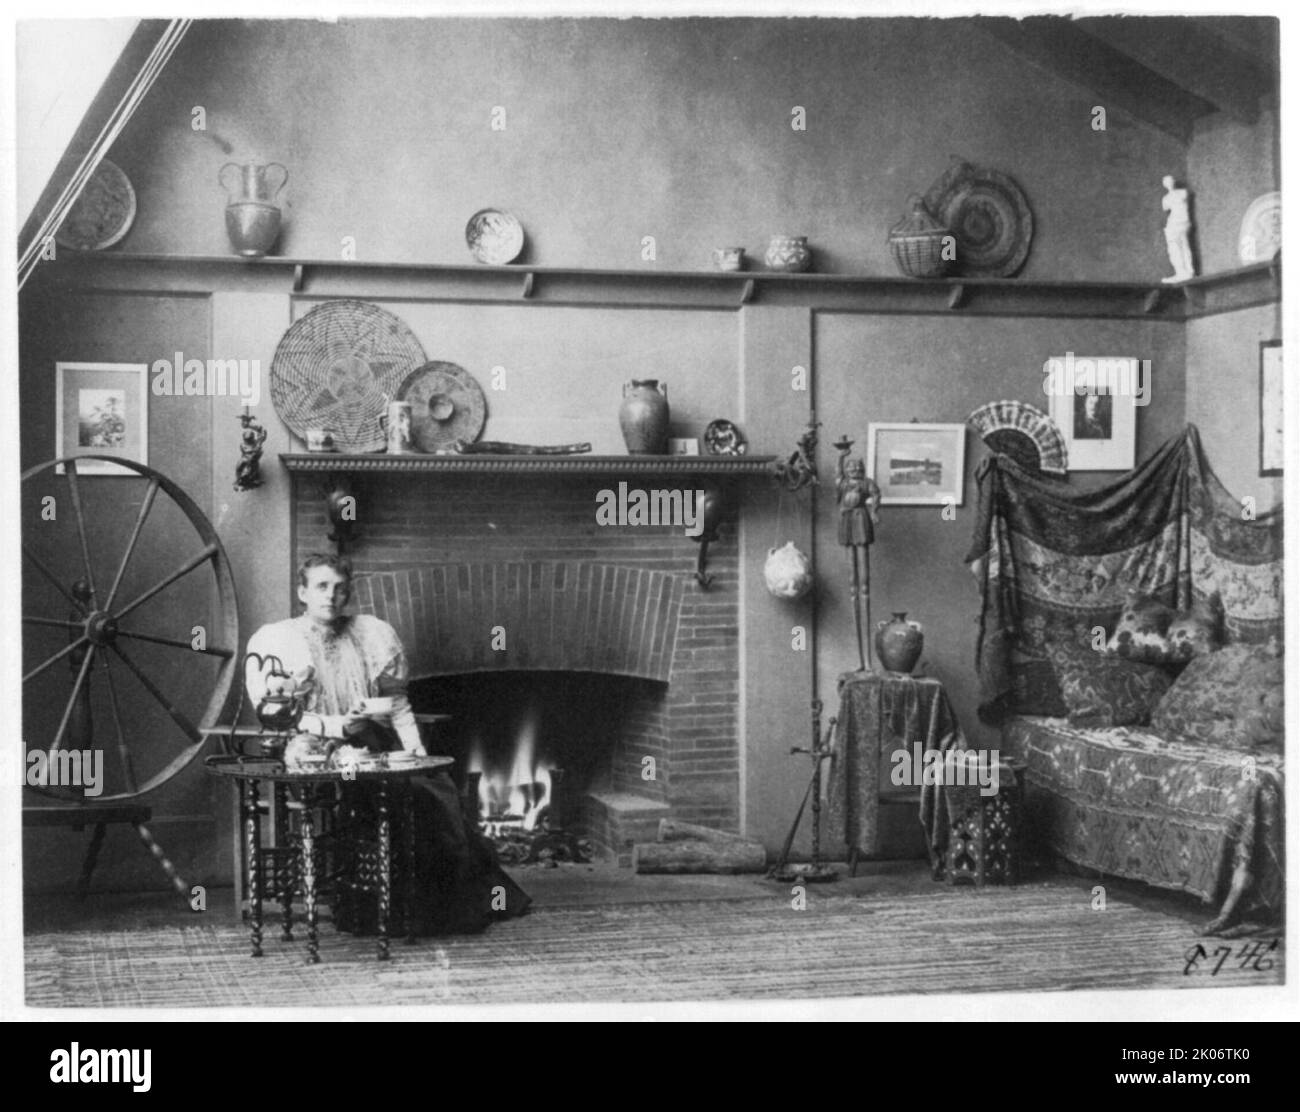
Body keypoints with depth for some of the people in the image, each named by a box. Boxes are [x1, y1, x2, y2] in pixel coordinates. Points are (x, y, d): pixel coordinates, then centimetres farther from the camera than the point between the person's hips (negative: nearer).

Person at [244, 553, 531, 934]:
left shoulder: (373, 634, 15)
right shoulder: (273, 642, 4)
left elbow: (397, 704, 15)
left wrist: (414, 748, -2)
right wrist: (334, 726, -21)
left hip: (378, 747, 5)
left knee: (436, 787, -20)